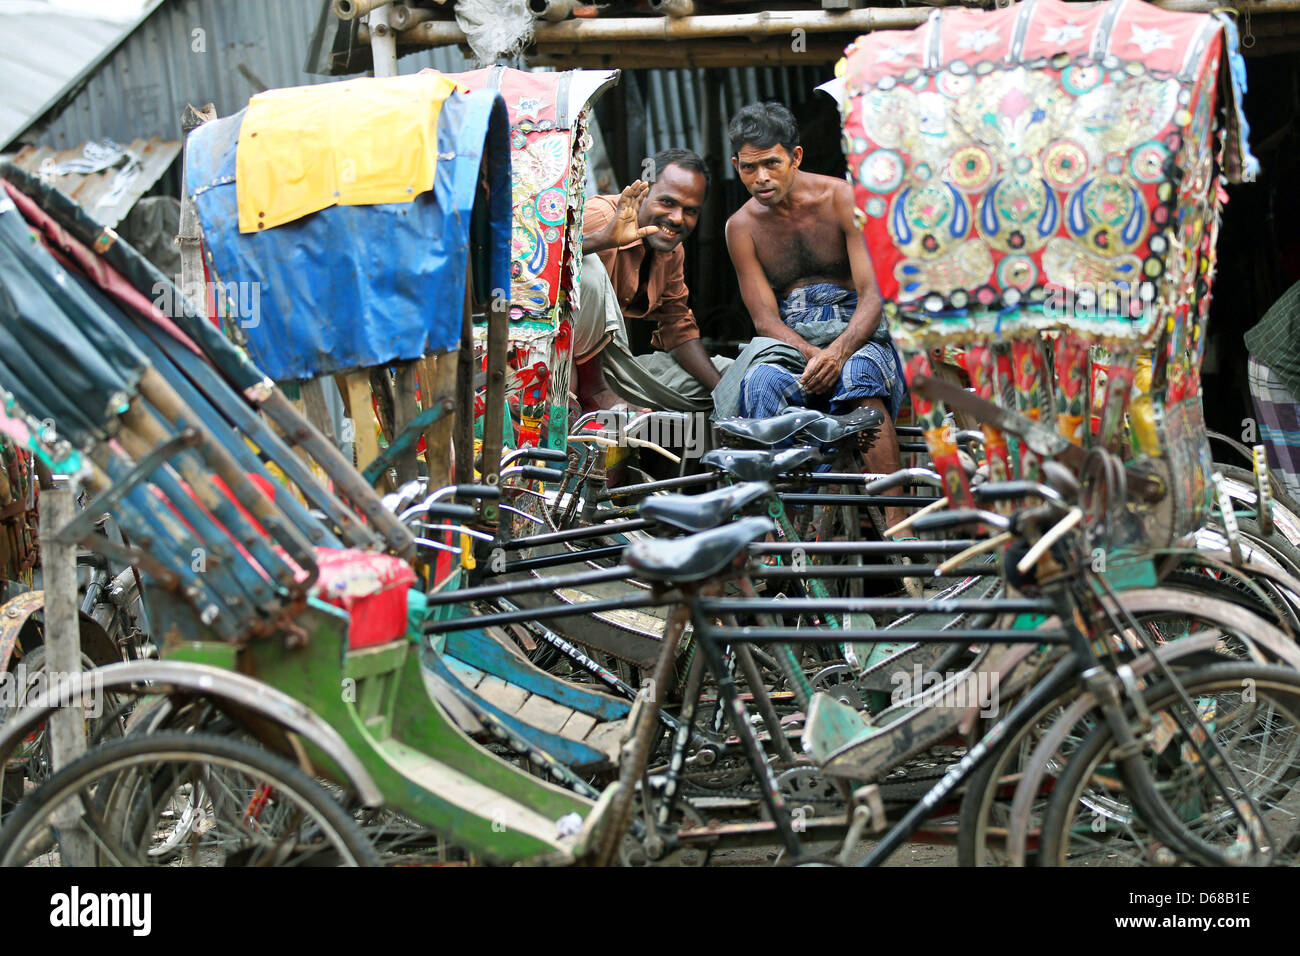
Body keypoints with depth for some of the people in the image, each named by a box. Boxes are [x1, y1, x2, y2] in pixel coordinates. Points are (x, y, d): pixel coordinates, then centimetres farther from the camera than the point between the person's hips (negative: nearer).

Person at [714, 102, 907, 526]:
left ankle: (897, 519, -40)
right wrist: (813, 355, -23)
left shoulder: (841, 199, -4)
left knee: (858, 377, -38)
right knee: (761, 383, -34)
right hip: (788, 339, 2)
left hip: (855, 330, -2)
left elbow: (873, 294, -10)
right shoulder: (741, 227, 4)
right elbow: (765, 318, -1)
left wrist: (838, 351, -30)